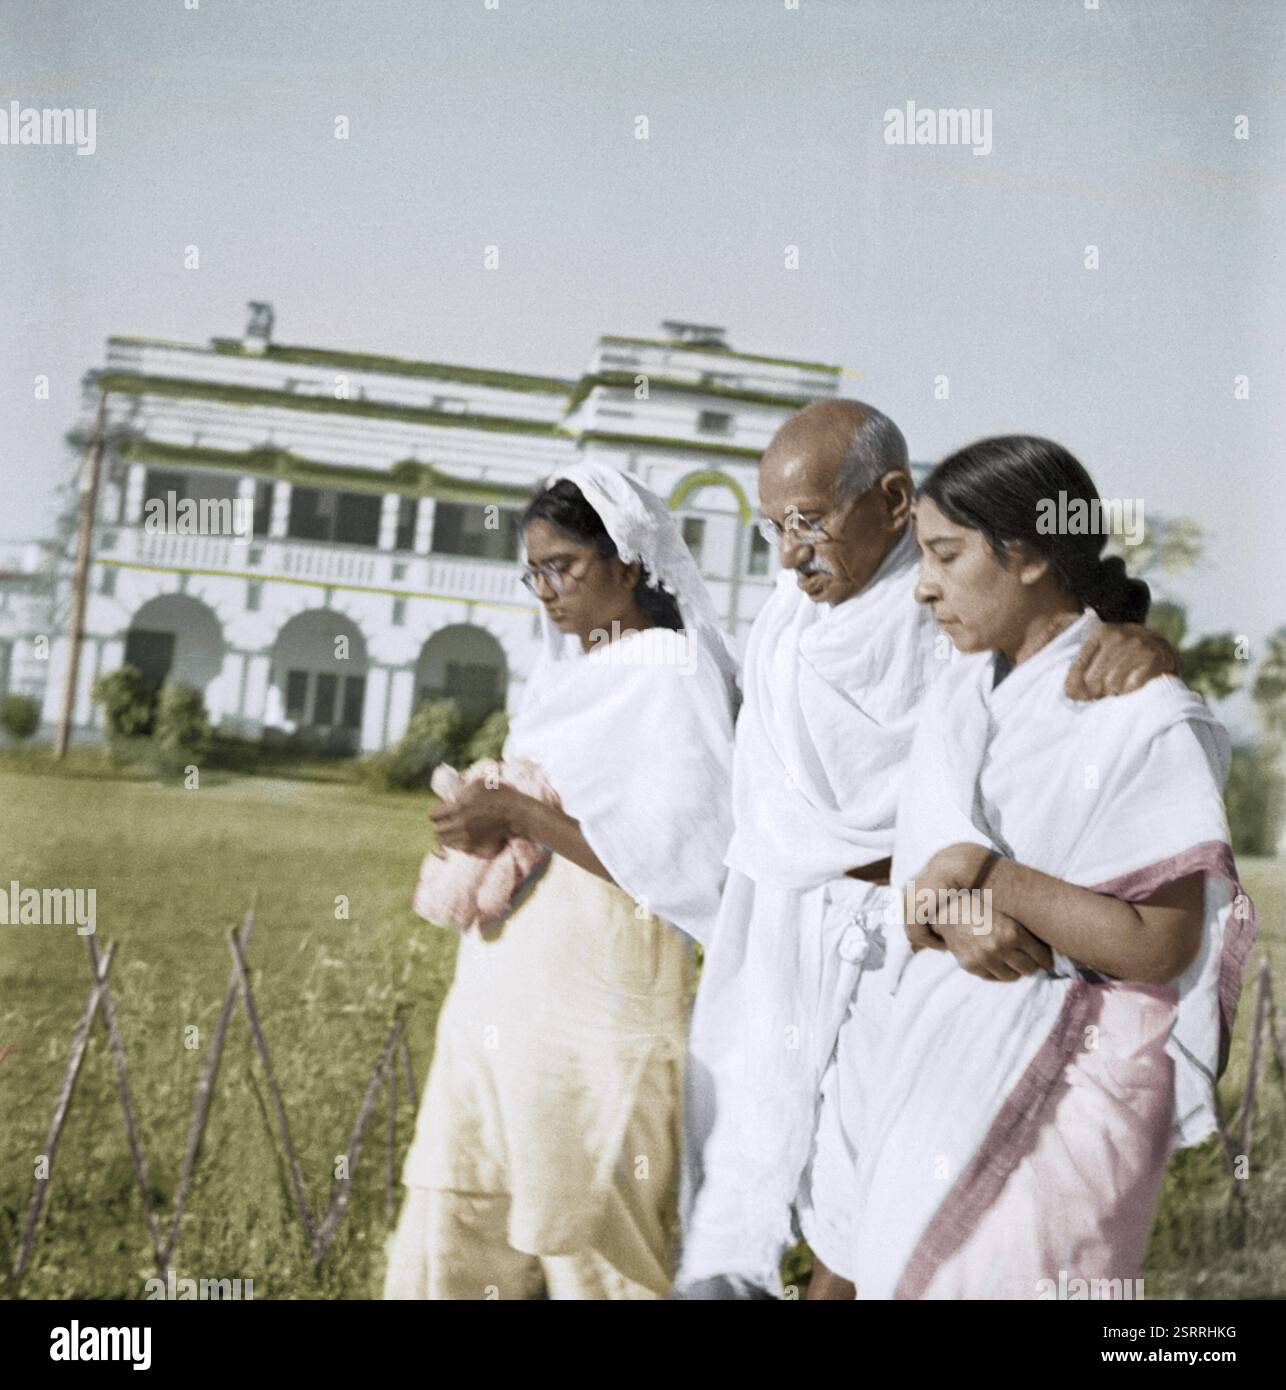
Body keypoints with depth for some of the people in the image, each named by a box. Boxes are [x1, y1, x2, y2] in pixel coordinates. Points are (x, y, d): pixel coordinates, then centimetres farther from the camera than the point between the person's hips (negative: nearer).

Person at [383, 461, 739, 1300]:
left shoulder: (673, 680, -10)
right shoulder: (566, 673, 15)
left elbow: (674, 858, -18)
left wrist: (518, 813, -18)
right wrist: (484, 820, 3)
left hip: (595, 982, -8)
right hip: (504, 979, 8)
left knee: (587, 1230, 2)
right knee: (456, 1220, 10)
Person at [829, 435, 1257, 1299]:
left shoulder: (1145, 721, -15)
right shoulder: (966, 692, 7)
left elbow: (1159, 949, -17)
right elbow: (922, 872, 6)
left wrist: (982, 873, -21)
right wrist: (951, 917, -18)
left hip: (1058, 1088, -7)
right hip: (935, 1065, 7)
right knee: (908, 1269, 14)